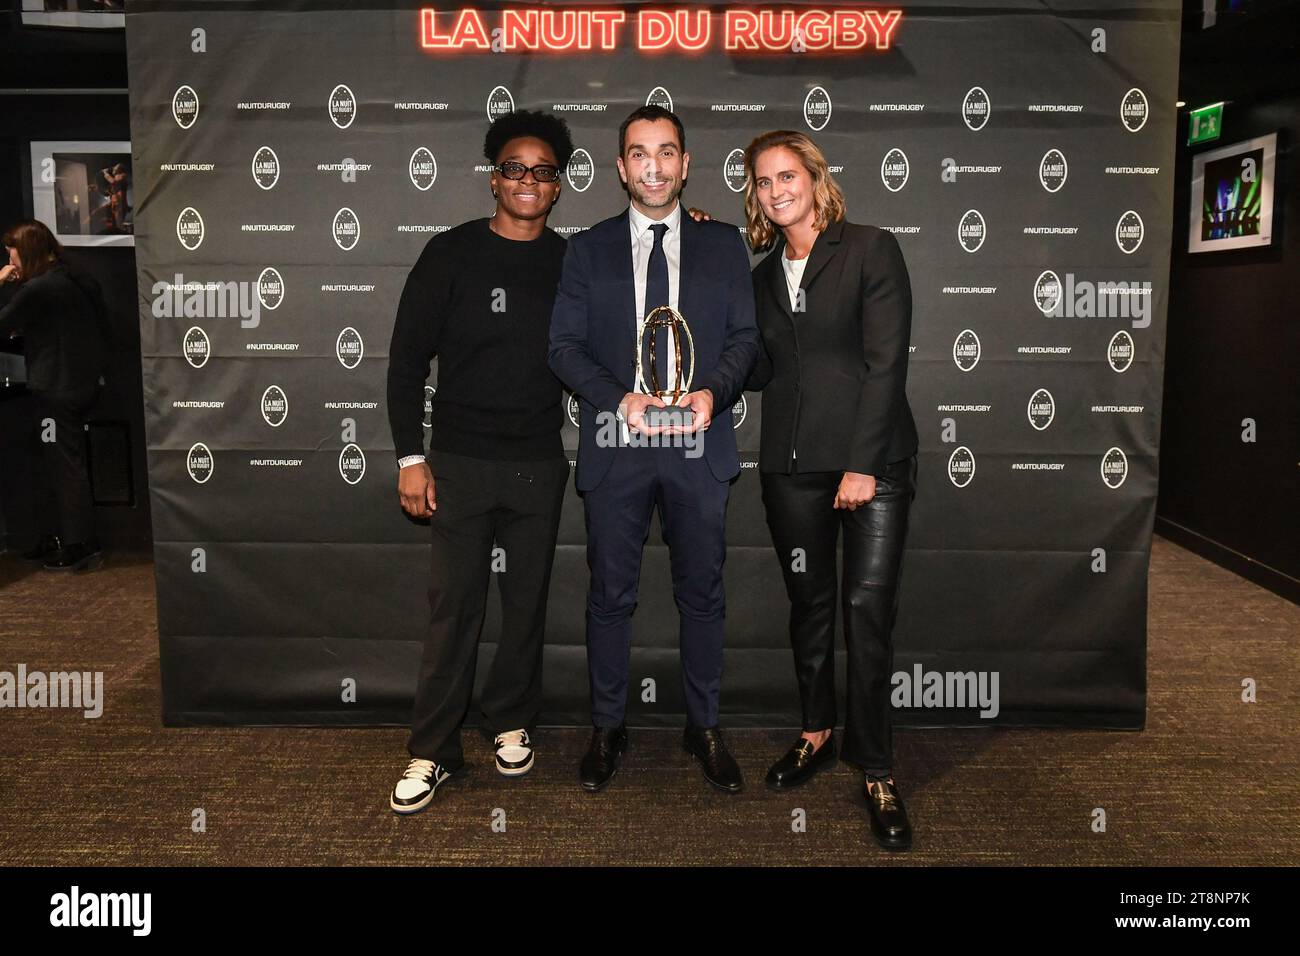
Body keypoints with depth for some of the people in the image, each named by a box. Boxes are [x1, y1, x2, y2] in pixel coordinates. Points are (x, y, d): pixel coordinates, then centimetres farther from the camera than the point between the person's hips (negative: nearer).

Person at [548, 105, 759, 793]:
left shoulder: (722, 245, 9)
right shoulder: (588, 249, 8)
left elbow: (745, 336, 6)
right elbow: (564, 345, 2)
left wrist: (712, 390, -14)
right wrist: (621, 398, -14)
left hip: (699, 447, 1)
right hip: (615, 448, 0)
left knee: (702, 592, 10)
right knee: (610, 594, 8)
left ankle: (704, 727, 26)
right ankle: (607, 729, 24)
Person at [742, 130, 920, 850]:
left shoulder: (872, 249, -1)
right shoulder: (763, 275, 15)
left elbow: (885, 361, -8)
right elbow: (760, 373, 14)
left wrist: (862, 464, -13)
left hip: (873, 459, -4)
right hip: (792, 465, 4)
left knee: (868, 609, -6)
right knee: (808, 603, 12)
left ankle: (875, 769, 5)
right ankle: (817, 733, 29)